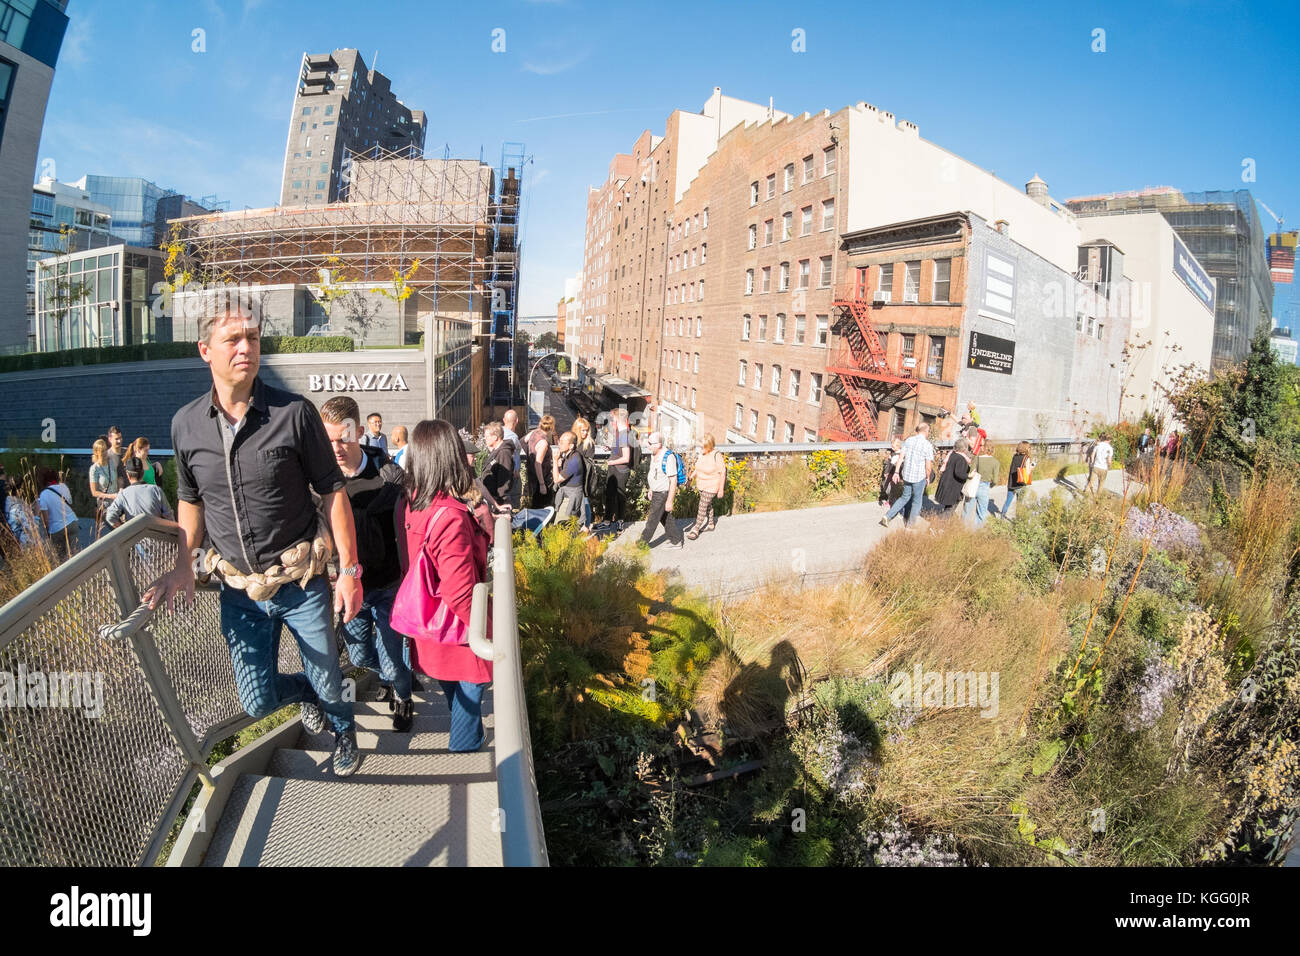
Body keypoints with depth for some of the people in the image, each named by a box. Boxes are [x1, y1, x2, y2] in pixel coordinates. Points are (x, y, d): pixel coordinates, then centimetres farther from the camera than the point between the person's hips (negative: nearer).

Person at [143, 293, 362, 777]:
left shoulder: (295, 413, -14)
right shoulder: (186, 424, -3)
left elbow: (333, 491, -9)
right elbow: (191, 500, 12)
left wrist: (349, 570, -10)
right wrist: (183, 568, 2)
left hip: (301, 582, -3)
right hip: (239, 590, 3)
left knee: (329, 684, 11)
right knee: (258, 701, 8)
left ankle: (344, 729, 47)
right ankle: (305, 691, 44)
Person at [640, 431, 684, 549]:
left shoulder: (668, 457, -24)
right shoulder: (653, 455, 4)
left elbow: (673, 481, -23)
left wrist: (669, 501, -24)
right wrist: (651, 489, 23)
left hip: (663, 494, -9)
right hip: (656, 492, 9)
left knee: (652, 520, 0)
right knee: (666, 518, 17)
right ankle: (677, 541, 27)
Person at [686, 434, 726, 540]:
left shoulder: (717, 456, -23)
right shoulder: (702, 454, -4)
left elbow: (722, 473, -16)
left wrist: (721, 489, -13)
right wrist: (691, 477, -1)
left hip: (711, 487, -7)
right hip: (701, 485, 7)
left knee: (702, 507, -4)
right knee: (708, 505, 22)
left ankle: (695, 530, 5)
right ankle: (711, 524, 39)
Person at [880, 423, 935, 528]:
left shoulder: (908, 440, 1)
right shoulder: (928, 445, -13)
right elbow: (928, 466, -12)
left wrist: (897, 472, 9)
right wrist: (928, 477, 4)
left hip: (906, 475, 5)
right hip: (919, 477, -5)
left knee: (905, 497, 22)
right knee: (917, 501, 13)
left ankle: (887, 516, 10)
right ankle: (910, 525, 20)